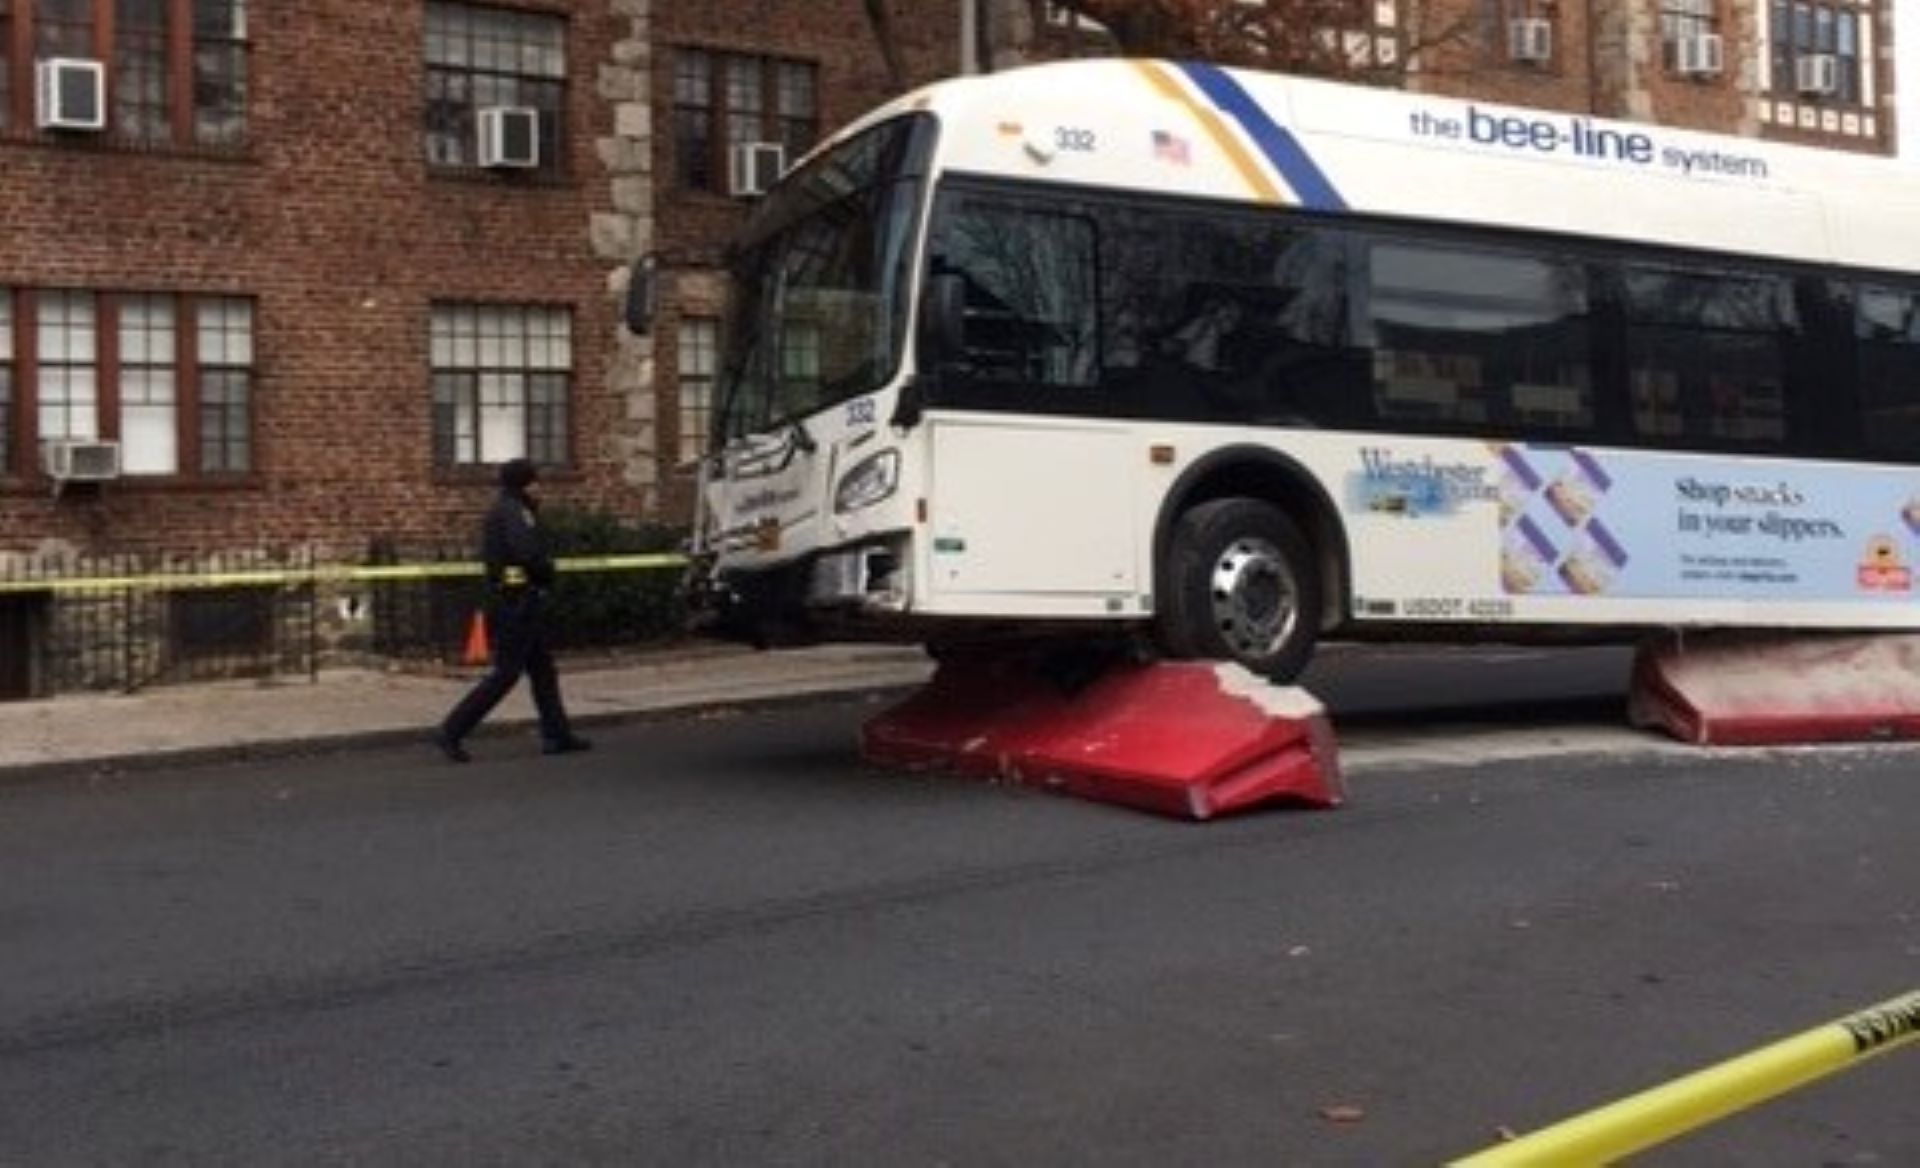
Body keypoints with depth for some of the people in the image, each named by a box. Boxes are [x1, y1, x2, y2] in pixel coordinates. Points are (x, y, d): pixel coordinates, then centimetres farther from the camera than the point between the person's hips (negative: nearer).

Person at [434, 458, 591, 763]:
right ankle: (451, 732, -4)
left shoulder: (500, 510, 16)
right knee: (505, 674, -7)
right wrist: (547, 573, -9)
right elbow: (529, 554, -27)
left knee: (542, 667, 14)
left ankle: (556, 734, 19)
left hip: (517, 603, 11)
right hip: (517, 602, -11)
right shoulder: (513, 511, -16)